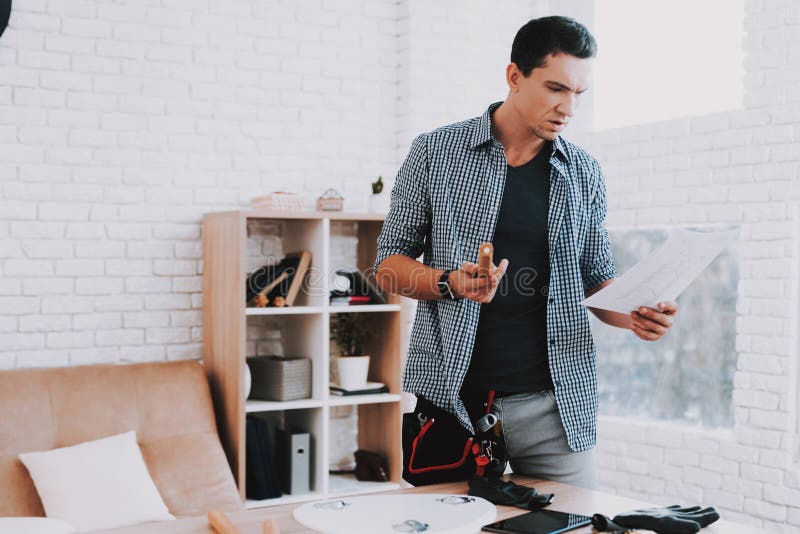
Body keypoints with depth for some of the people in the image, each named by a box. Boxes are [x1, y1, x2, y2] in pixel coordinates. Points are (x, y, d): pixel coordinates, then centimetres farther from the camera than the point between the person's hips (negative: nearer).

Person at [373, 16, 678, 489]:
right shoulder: (435, 152, 1)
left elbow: (597, 278, 15)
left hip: (556, 403, 2)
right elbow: (389, 263, 4)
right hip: (453, 398, -2)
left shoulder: (584, 173, 8)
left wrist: (635, 315, -7)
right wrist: (450, 283, -16)